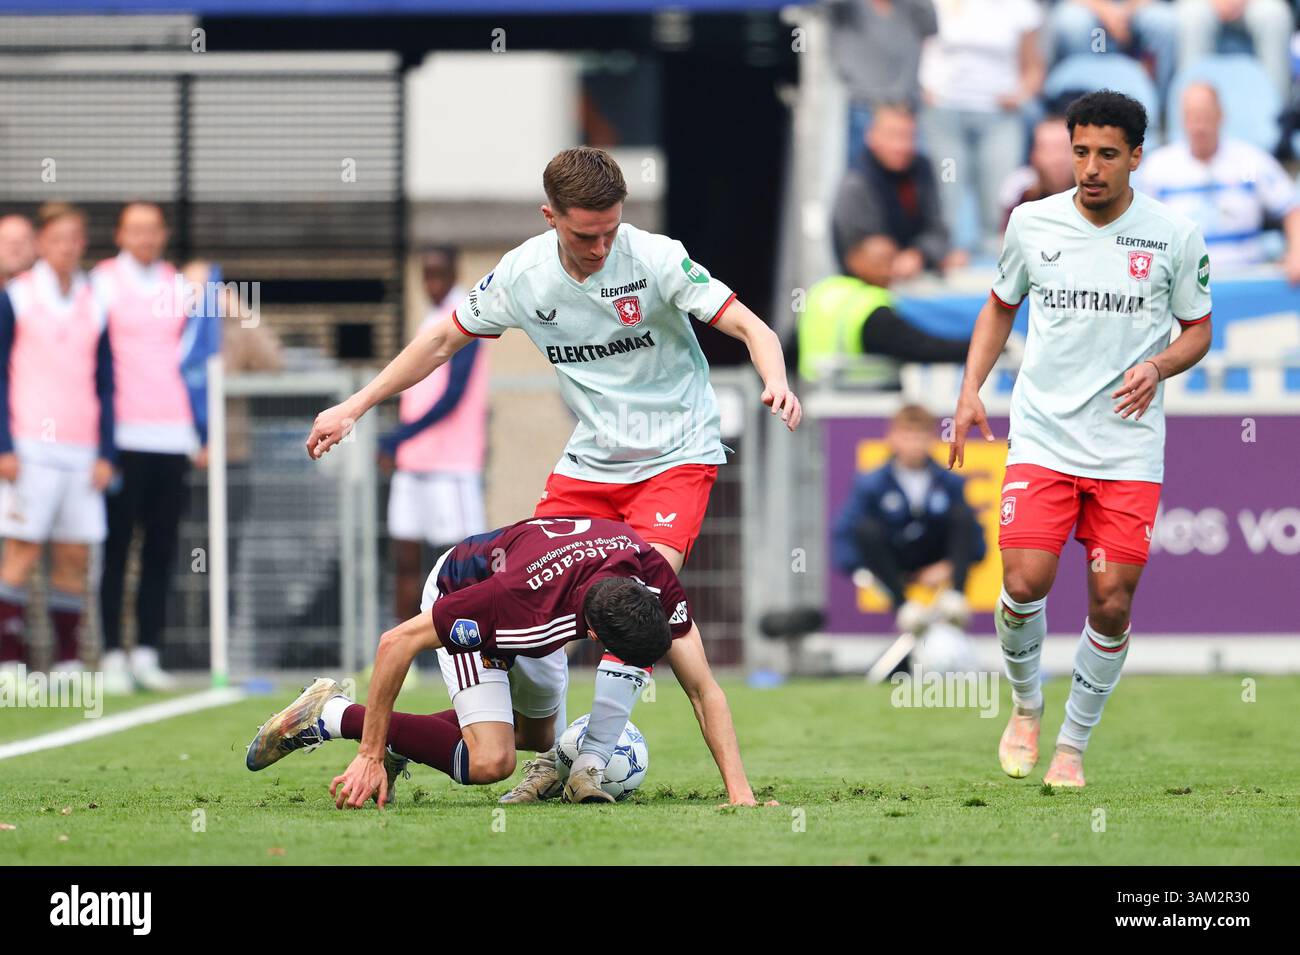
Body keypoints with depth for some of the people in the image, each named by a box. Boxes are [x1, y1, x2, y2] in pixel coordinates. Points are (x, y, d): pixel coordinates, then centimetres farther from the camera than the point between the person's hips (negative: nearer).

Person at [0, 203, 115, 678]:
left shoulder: (95, 305, 11)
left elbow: (104, 384, 13)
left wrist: (105, 454, 5)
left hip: (82, 452, 3)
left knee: (74, 557, 2)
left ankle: (68, 661, 6)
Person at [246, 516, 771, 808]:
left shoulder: (655, 579, -34)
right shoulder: (527, 607, -47)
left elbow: (704, 690, -24)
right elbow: (397, 642, -38)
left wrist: (740, 792, -33)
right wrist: (370, 756, -33)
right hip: (458, 591, -6)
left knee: (537, 739, 21)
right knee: (491, 760, -22)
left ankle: (397, 743, 37)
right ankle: (331, 716, -7)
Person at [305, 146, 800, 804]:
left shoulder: (657, 259, -17)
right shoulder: (523, 274, -7)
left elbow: (748, 326, -19)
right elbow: (444, 340, 7)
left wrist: (775, 382, -40)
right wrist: (354, 407, 5)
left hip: (677, 454, -4)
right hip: (589, 462, 4)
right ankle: (549, 754, 3)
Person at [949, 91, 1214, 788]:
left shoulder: (1175, 236, -2)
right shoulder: (1032, 223, 1)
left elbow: (1198, 330, 9)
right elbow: (1000, 306, 17)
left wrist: (1159, 366, -12)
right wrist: (971, 389, 6)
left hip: (1130, 449, 0)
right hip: (1043, 436, 0)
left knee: (1111, 603, -3)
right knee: (1024, 585, -13)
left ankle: (1073, 743, 17)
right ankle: (1025, 705, 17)